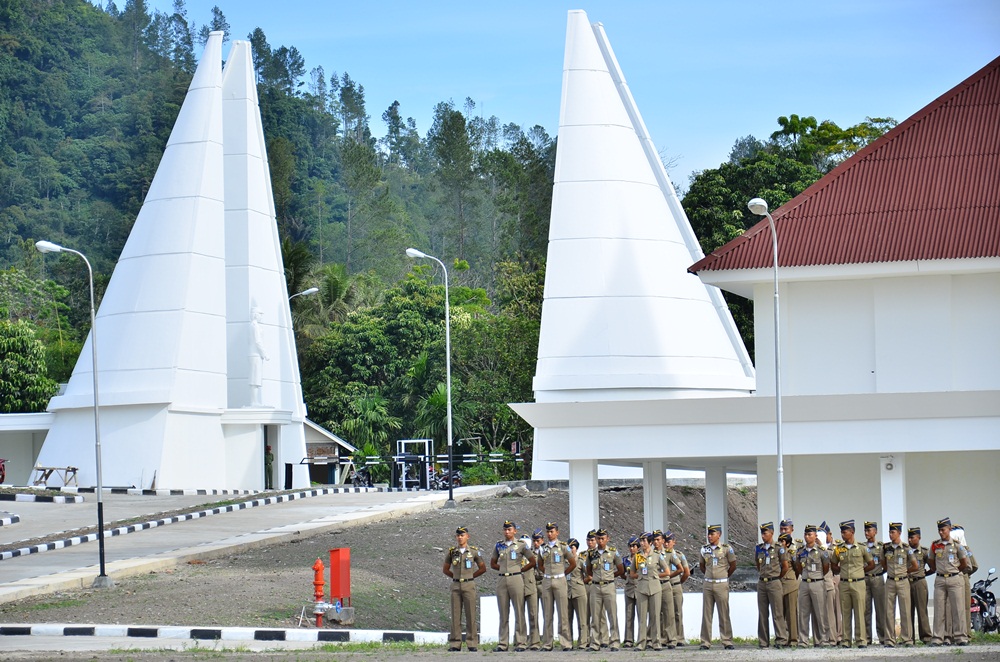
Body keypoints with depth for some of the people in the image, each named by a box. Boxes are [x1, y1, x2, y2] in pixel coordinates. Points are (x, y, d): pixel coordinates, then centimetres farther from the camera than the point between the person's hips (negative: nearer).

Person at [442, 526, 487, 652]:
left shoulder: (474, 551, 2)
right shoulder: (451, 552, 7)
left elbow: (483, 568, 8)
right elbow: (445, 569, 16)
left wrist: (470, 576, 5)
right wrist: (456, 576, 8)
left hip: (469, 585, -2)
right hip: (456, 586, 2)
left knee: (471, 615, -3)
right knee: (455, 615, 1)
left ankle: (472, 643, -1)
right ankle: (455, 644, 3)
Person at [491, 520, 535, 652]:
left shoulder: (521, 545, 2)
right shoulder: (499, 546, 13)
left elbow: (532, 562, 4)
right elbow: (493, 563, 22)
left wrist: (520, 569, 1)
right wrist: (503, 568, 8)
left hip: (516, 579, -4)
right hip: (502, 580, 4)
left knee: (519, 612, -3)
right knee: (503, 613, 5)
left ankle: (520, 643, -1)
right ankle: (502, 643, 7)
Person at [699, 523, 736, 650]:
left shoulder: (726, 549, -4)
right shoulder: (704, 549, 7)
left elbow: (733, 565, 4)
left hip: (721, 585, -4)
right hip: (707, 585, 4)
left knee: (724, 614, -1)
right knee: (706, 614, 4)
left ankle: (727, 641, 3)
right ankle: (705, 643, 6)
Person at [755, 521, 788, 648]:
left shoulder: (778, 549, -4)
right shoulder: (758, 549, 10)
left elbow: (785, 567, 2)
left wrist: (776, 576, 9)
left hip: (774, 582, -5)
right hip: (761, 583, 5)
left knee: (777, 613, -4)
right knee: (762, 613, 5)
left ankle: (781, 639, -1)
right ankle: (763, 641, 8)